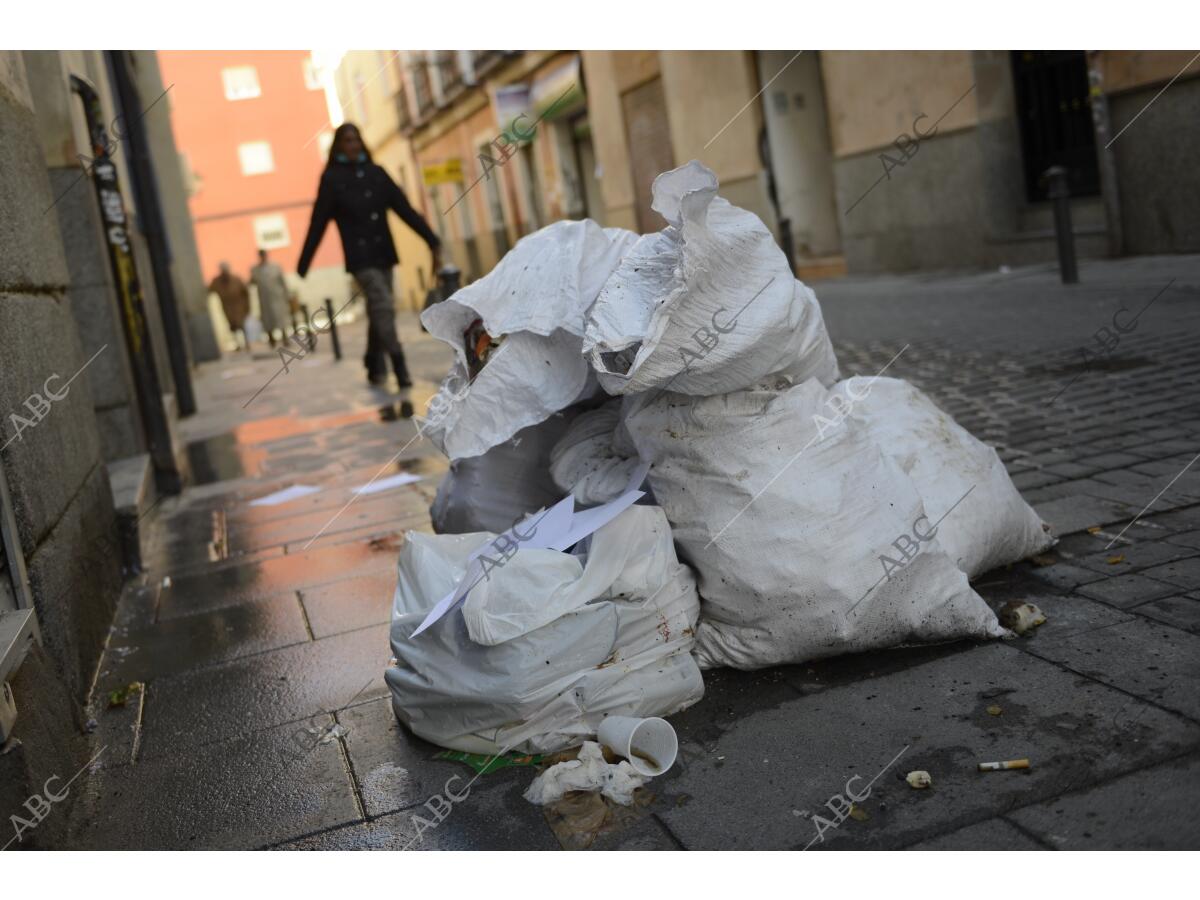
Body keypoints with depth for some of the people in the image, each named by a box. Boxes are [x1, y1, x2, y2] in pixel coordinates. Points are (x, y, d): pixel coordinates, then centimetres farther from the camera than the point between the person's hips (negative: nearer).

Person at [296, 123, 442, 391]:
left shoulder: (376, 173, 8)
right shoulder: (332, 178, -2)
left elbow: (405, 209, 3)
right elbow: (318, 224, -3)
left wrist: (432, 241, -5)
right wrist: (302, 266, -4)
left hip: (384, 254, 5)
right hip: (360, 257, -4)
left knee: (378, 312, 10)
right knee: (384, 307, -18)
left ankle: (374, 367, 26)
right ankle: (400, 369, -19)